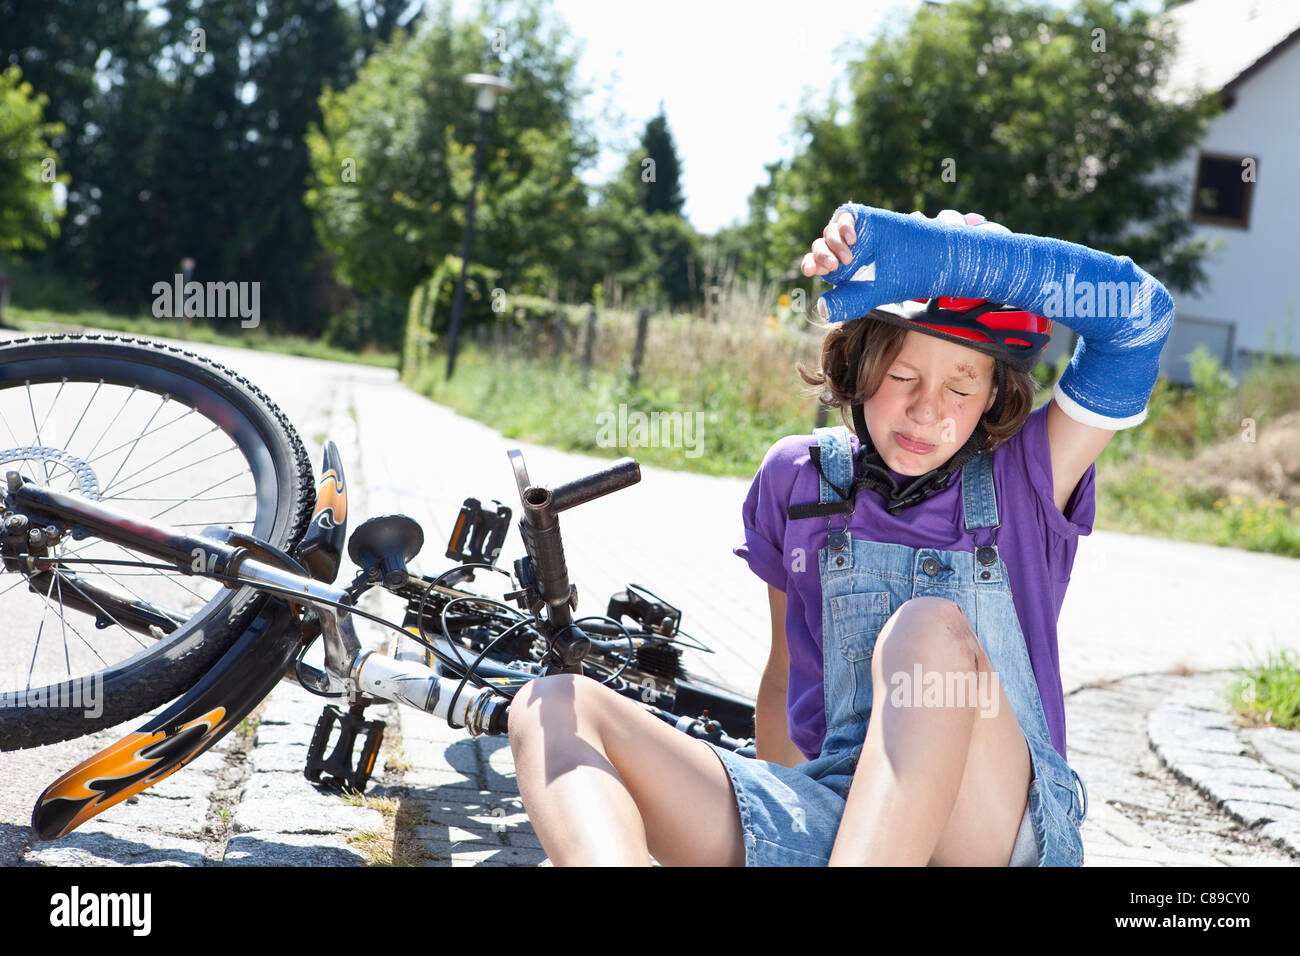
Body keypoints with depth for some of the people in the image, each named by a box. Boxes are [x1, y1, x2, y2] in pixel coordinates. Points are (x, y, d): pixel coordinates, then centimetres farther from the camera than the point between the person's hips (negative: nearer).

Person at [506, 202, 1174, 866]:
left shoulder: (1023, 479, 3)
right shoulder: (796, 479, 11)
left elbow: (1137, 310, -10)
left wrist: (915, 250, -15)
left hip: (1003, 829, -3)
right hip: (821, 821, 3)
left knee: (928, 630, -34)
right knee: (552, 707, -15)